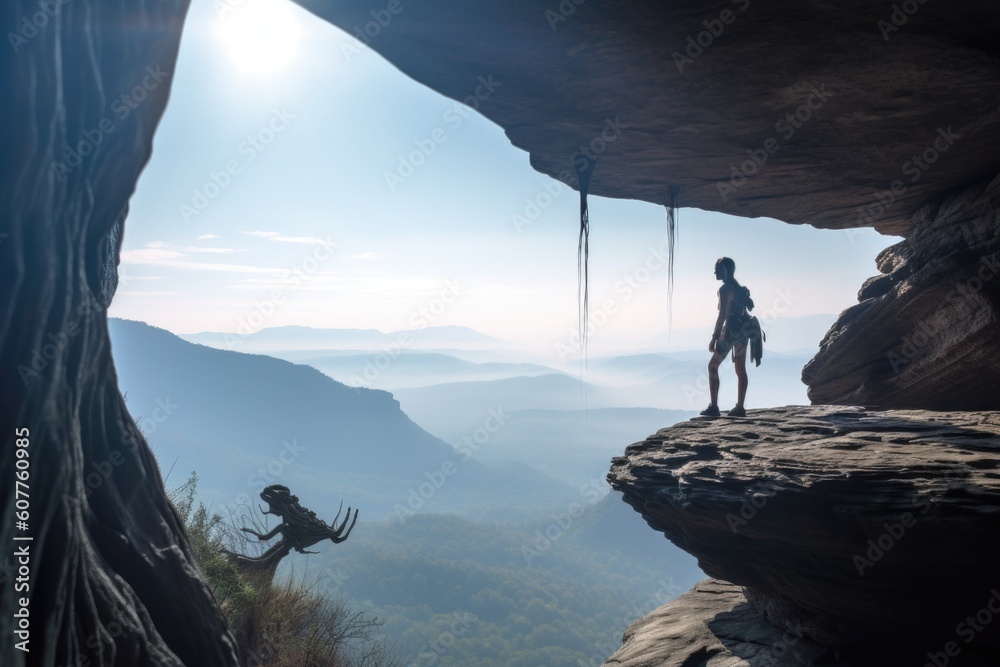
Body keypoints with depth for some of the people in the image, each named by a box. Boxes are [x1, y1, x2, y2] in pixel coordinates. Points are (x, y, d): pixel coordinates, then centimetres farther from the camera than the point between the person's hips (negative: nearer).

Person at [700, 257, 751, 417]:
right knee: (740, 369, 8)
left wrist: (714, 337, -18)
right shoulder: (738, 287, 15)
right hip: (742, 330, 9)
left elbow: (722, 315, -19)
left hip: (731, 330, -9)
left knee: (713, 366, -1)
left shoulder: (724, 289, -13)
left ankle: (713, 406, -5)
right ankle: (739, 407, 10)